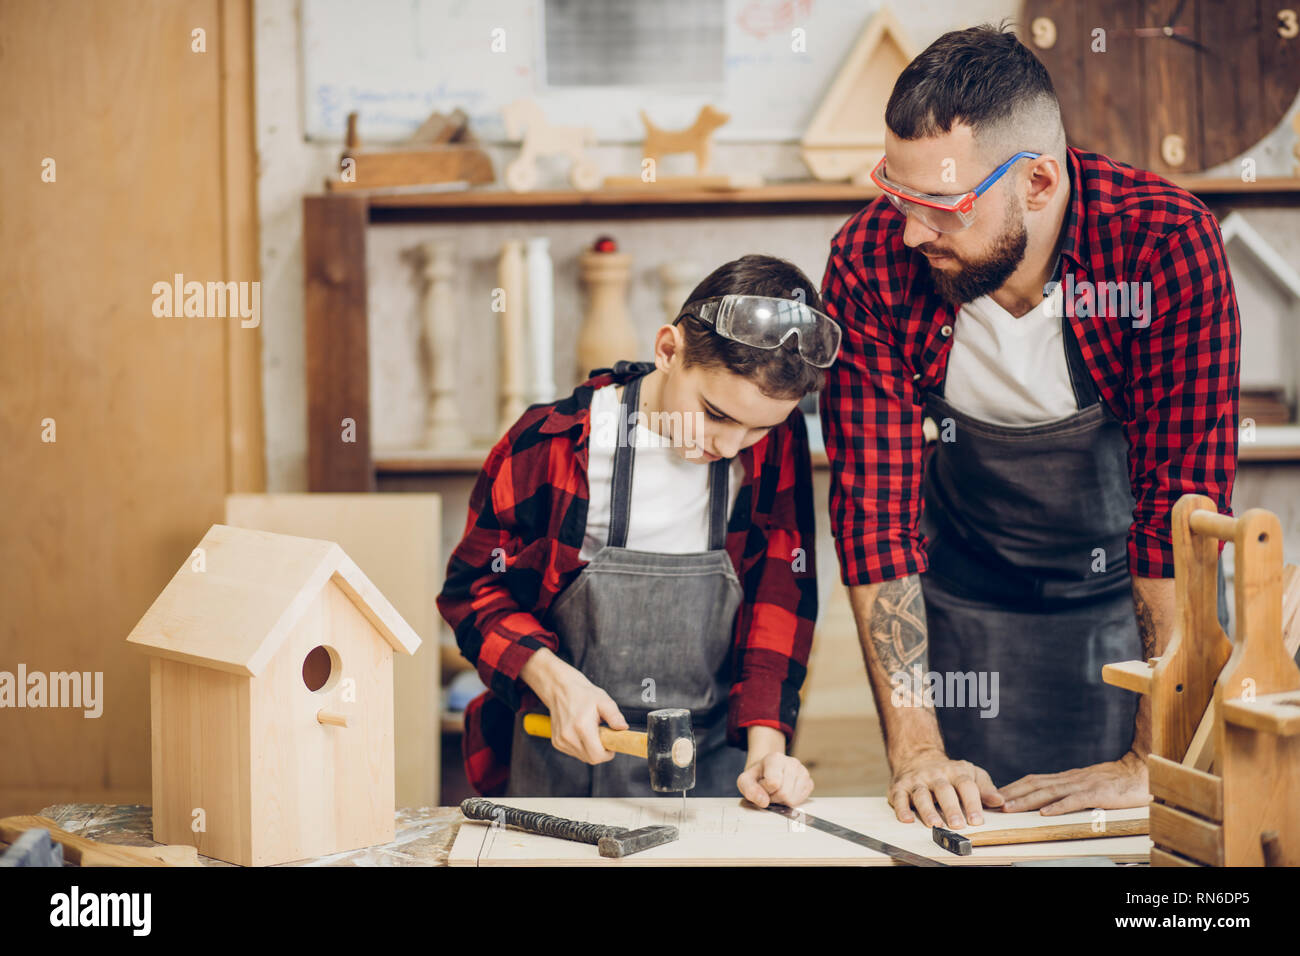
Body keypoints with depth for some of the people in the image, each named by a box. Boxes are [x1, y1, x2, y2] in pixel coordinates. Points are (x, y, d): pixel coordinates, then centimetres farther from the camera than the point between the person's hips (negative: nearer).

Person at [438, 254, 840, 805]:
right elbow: (474, 588, 4)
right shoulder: (552, 444, -7)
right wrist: (555, 680, -12)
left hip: (714, 759, 2)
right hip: (566, 752, -2)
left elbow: (780, 594, 2)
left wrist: (766, 743, -10)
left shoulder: (777, 445, -1)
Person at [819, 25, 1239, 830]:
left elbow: (1185, 502, -27)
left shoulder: (1167, 244, -27)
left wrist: (1153, 762, -29)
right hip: (967, 610, 1)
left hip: (1140, 605, -1)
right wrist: (915, 748, -23)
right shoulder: (869, 265, -20)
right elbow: (877, 508, -18)